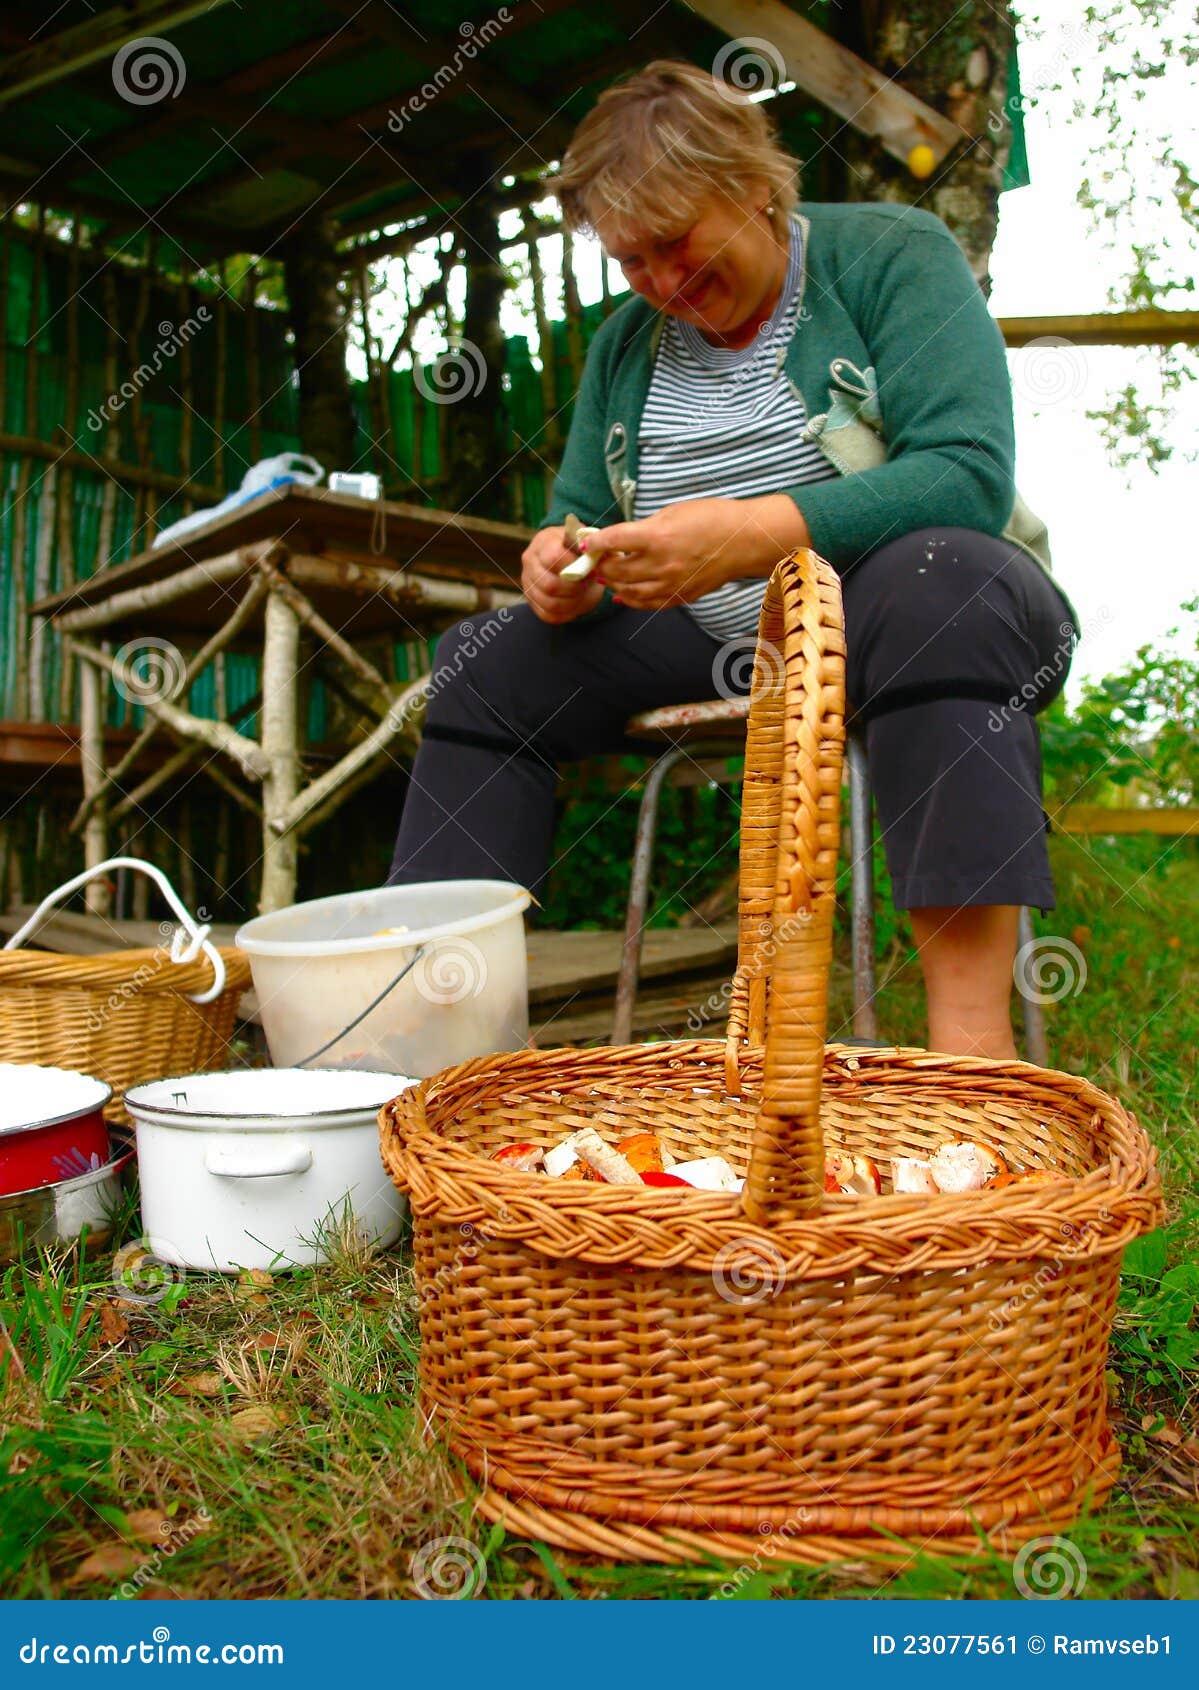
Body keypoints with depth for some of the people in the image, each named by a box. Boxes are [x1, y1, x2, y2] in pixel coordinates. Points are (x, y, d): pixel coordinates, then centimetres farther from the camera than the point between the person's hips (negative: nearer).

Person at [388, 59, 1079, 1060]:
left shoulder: (893, 255, -4)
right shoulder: (627, 342, 13)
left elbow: (971, 476, -19)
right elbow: (579, 514, 13)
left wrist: (753, 536, -31)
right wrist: (560, 568, -13)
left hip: (889, 613, -4)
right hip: (704, 644, 5)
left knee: (935, 579, -38)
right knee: (486, 660, -9)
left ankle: (972, 1034, -42)